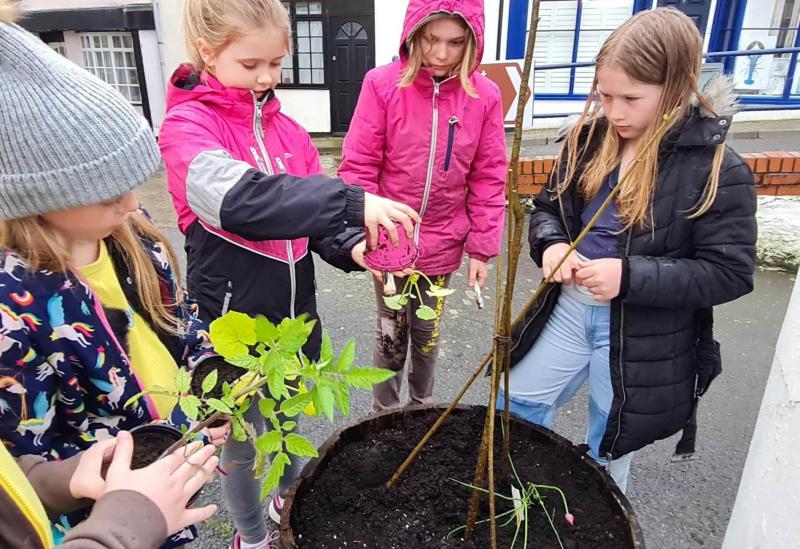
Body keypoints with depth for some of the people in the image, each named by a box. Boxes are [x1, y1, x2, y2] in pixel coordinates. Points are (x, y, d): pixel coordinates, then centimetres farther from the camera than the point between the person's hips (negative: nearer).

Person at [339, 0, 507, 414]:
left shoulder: (485, 96, -5)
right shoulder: (382, 84, -11)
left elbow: (489, 179, -1)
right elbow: (358, 167, -9)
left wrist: (482, 247, -4)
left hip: (443, 247, 2)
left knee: (428, 333, 19)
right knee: (391, 334, 14)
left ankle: (421, 407, 44)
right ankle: (383, 414, 37)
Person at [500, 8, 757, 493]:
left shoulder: (717, 169, -17)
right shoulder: (589, 139, -3)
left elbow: (731, 272, -15)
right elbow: (549, 206, 8)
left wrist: (629, 276, -27)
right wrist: (551, 244, -15)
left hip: (642, 336, -4)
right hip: (568, 308, 5)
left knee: (609, 450, 17)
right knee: (517, 408, 18)